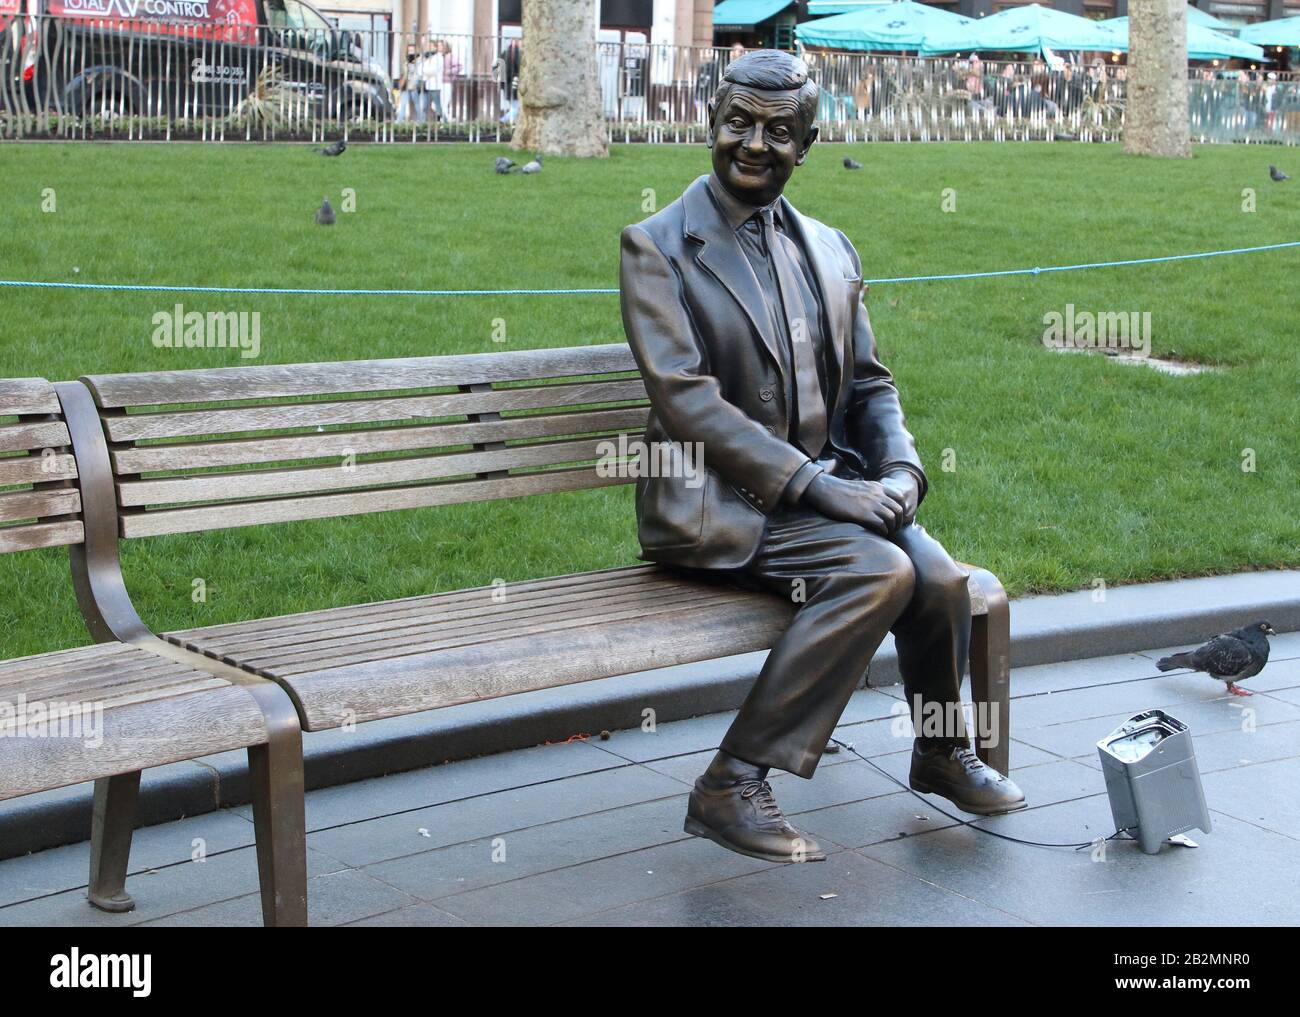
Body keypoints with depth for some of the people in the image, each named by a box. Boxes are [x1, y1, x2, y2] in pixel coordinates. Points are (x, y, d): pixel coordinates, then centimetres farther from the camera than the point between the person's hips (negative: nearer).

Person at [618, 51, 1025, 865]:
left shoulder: (831, 252, 15)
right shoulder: (657, 248, -5)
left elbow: (870, 384, 16)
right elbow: (685, 400, -15)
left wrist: (900, 469, -6)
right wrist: (818, 486, -21)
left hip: (828, 483, 6)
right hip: (716, 503, -5)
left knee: (940, 577, -20)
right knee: (880, 571, -28)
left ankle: (943, 754, 9)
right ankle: (732, 784, -20)